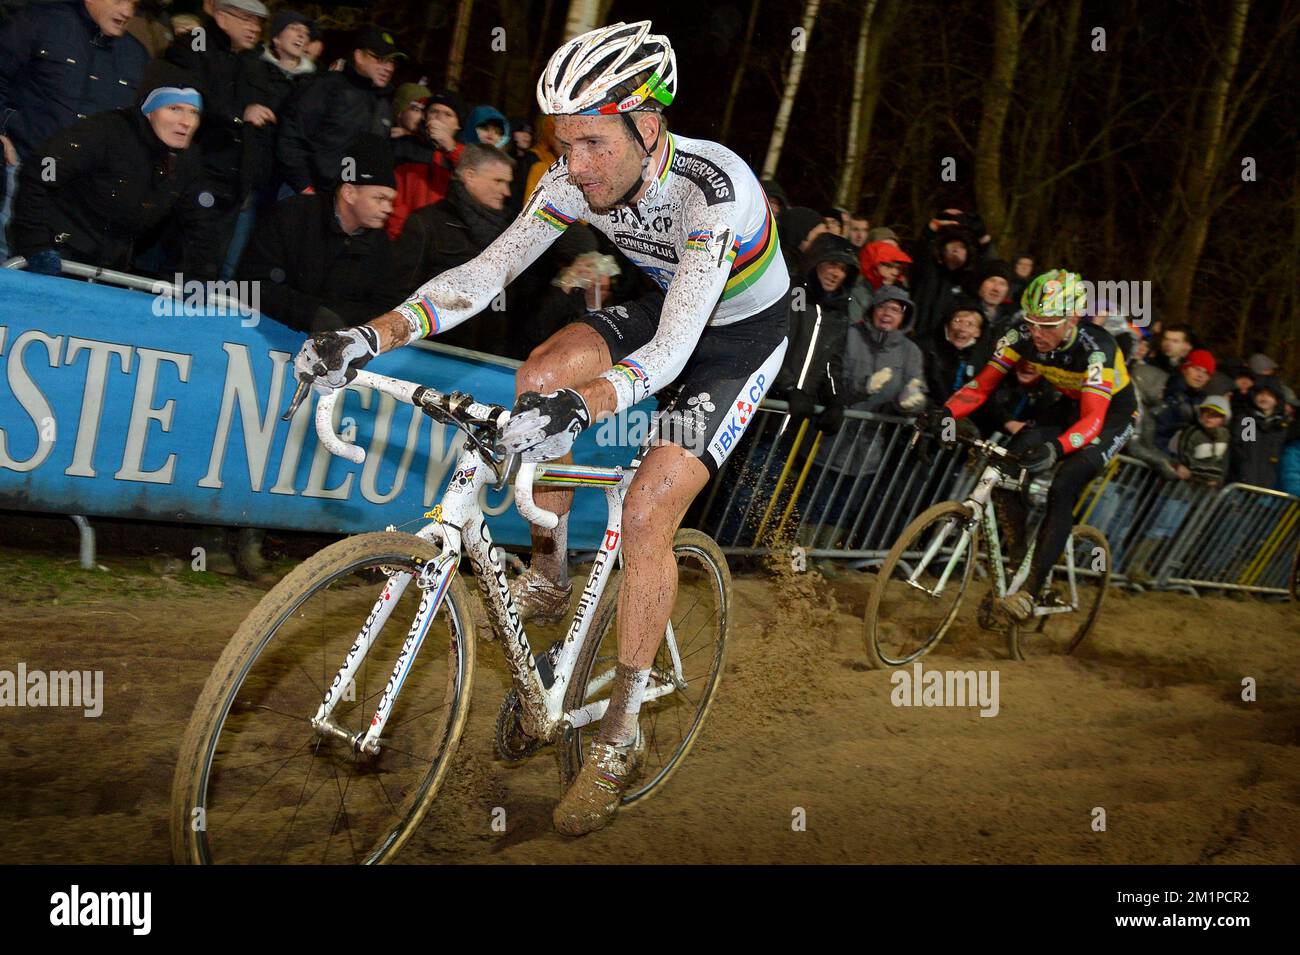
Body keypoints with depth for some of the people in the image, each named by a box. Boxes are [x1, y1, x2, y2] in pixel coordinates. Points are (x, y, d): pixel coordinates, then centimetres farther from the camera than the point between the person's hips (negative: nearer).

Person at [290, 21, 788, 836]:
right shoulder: (581, 180, -19)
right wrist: (372, 336, -33)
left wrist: (581, 407, -61)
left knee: (647, 510, -18)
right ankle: (551, 575, 0)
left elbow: (670, 351, -44)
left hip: (743, 335, -6)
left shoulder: (714, 189, -37)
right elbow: (485, 273, -20)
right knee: (543, 374, -21)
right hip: (669, 313, 6)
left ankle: (622, 737, -7)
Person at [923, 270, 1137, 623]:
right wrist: (945, 413, -38)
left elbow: (1093, 418, -44)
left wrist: (1056, 448, -62)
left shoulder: (1095, 347, -35)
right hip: (1073, 406, 5)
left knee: (1063, 489, -25)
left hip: (1113, 414, -5)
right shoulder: (1024, 334, -20)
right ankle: (1016, 553, 2)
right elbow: (982, 385, -19)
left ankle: (1031, 590, -22)